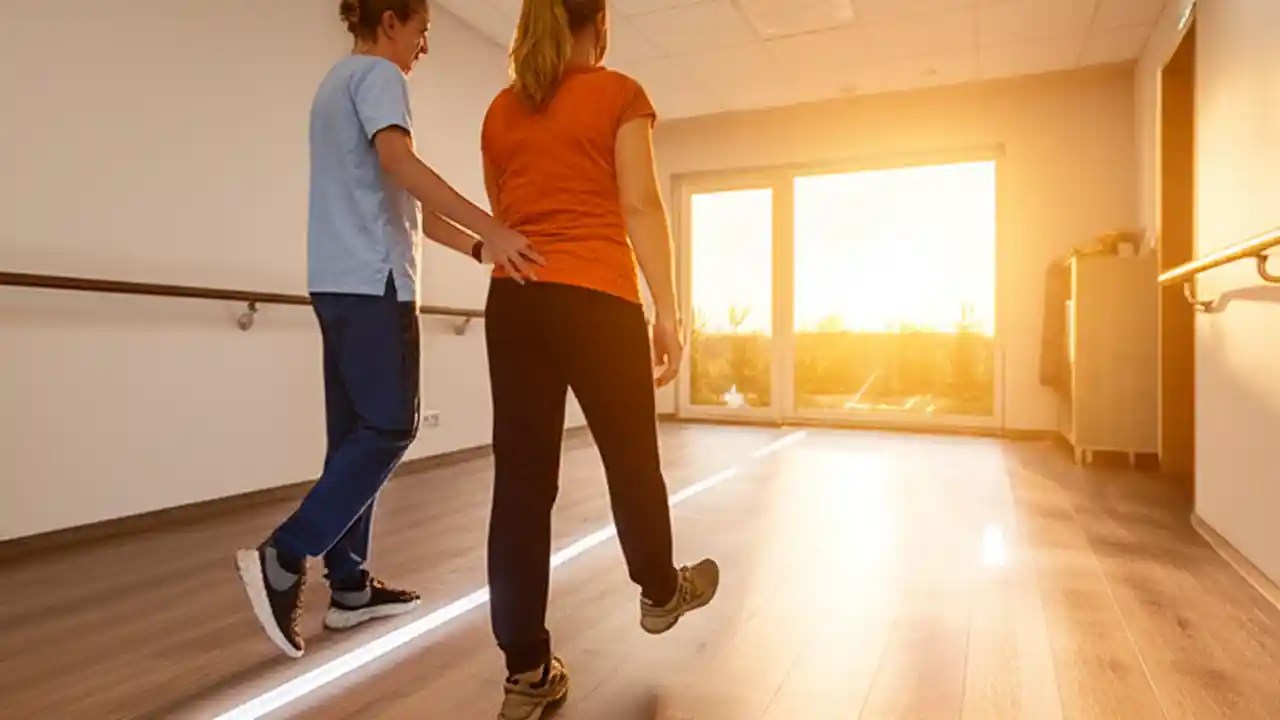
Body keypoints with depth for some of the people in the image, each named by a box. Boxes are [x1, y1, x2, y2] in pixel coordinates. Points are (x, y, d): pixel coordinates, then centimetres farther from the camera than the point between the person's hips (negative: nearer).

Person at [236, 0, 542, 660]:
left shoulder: (338, 82, 27)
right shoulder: (377, 74, -2)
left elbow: (396, 202, 23)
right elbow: (399, 162, -23)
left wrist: (477, 248, 17)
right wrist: (490, 229, -30)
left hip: (339, 281, 10)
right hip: (372, 280, -10)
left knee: (357, 431, 8)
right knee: (389, 428, -6)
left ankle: (349, 586, 13)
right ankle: (282, 559, -8)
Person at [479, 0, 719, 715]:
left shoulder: (501, 110, 16)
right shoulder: (619, 94, 2)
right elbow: (640, 208, -7)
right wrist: (668, 311, -7)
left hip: (513, 302, 5)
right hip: (597, 301, -4)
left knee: (522, 476, 2)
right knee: (632, 458, 14)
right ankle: (661, 591, 38)